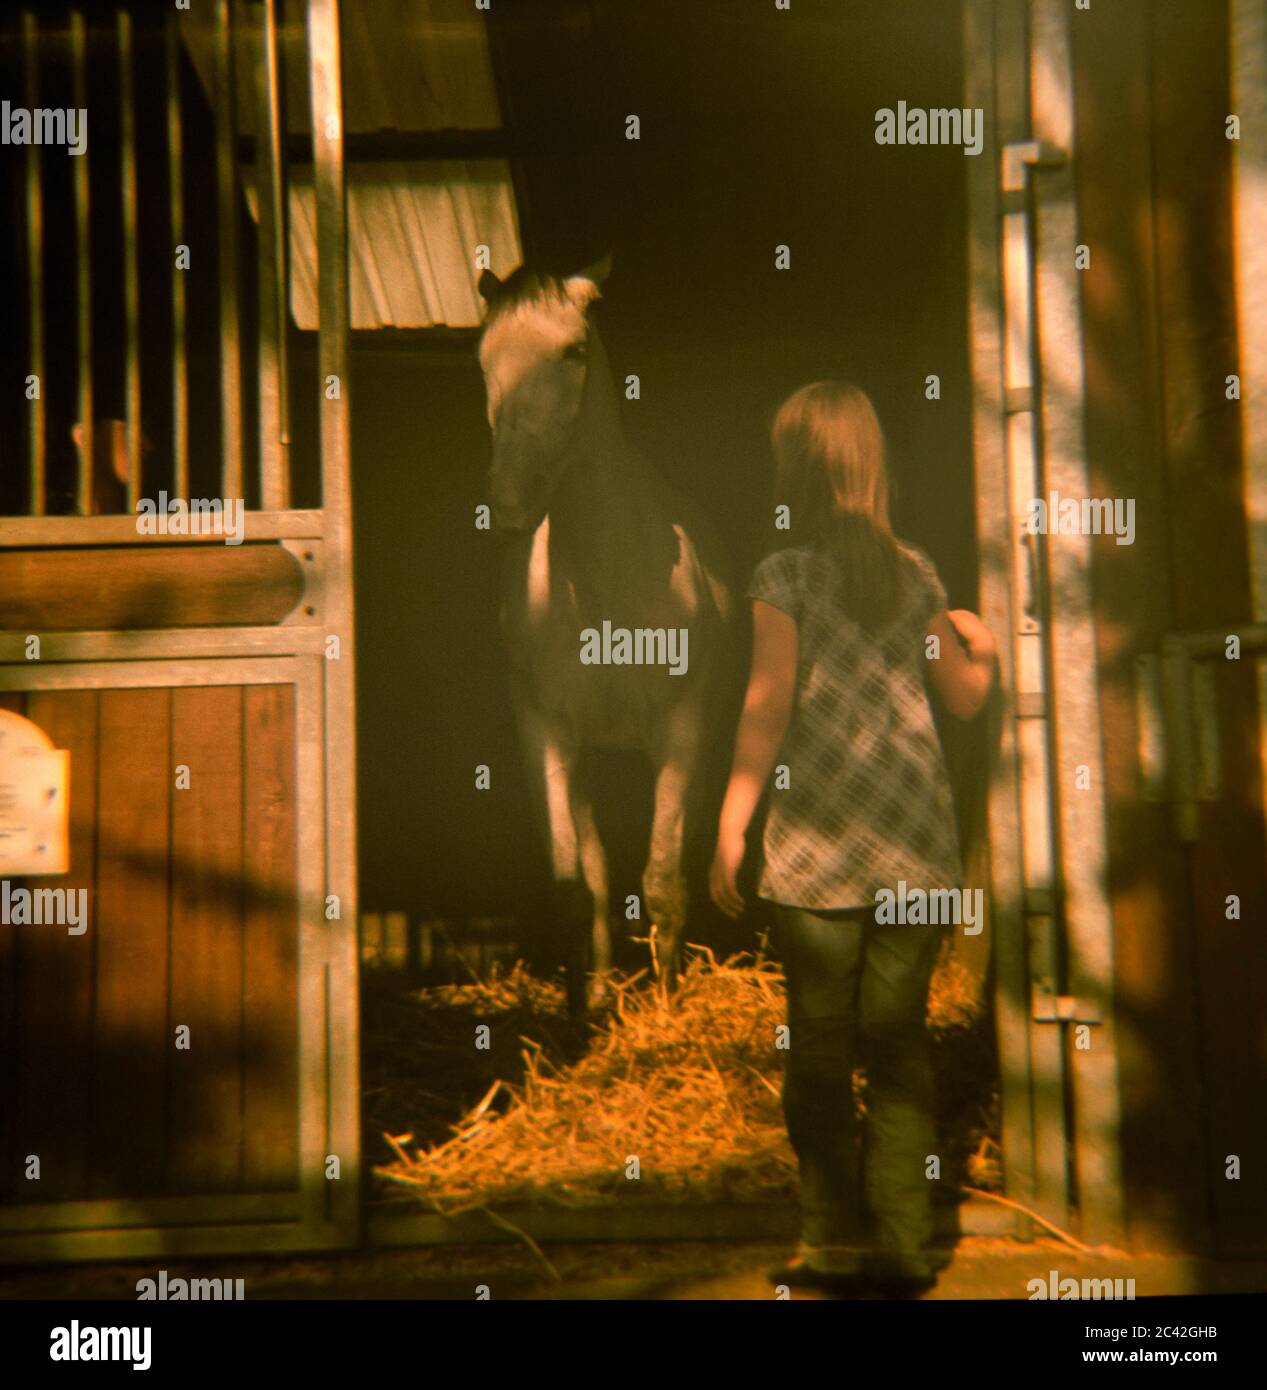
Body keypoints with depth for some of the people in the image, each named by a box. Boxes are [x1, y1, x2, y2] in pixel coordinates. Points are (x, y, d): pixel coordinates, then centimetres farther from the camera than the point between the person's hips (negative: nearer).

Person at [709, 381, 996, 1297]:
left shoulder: (785, 573, -5)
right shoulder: (915, 571, 6)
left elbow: (768, 708, -8)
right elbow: (965, 700, 11)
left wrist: (731, 824, -3)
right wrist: (982, 647, 32)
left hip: (821, 845, -3)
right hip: (917, 844, 3)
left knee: (820, 1046, 8)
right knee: (900, 1041, 10)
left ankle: (837, 1245, 15)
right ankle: (906, 1246, 13)